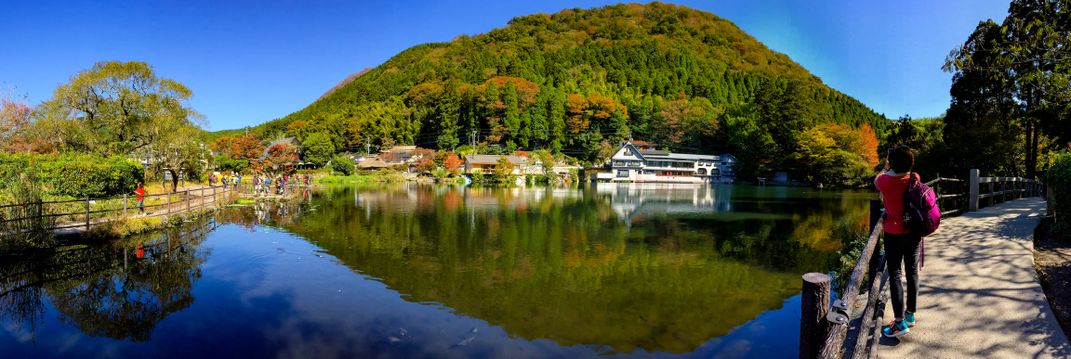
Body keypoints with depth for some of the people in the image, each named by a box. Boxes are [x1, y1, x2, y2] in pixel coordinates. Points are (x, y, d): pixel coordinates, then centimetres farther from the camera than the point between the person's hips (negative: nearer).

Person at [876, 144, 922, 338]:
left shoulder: (885, 181, -19)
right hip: (914, 232, 5)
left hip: (894, 234, -5)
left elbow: (876, 179, 7)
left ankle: (900, 322, -3)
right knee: (912, 272, 14)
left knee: (895, 275, -1)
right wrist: (893, 170, 27)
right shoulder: (915, 178, -8)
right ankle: (911, 314, 26)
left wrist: (886, 168, 22)